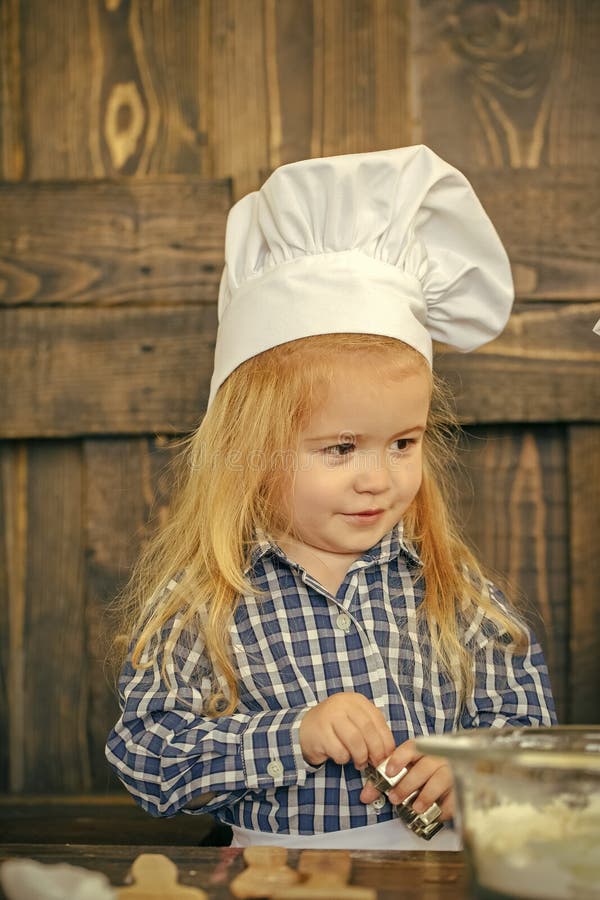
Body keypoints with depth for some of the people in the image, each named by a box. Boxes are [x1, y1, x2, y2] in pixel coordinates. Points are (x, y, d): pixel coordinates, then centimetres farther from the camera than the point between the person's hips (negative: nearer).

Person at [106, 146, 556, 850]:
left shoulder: (448, 583, 2)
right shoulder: (199, 602, -5)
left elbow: (522, 709, 8)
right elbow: (147, 754, -7)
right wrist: (292, 737, -18)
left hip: (435, 858, 2)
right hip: (273, 875, -1)